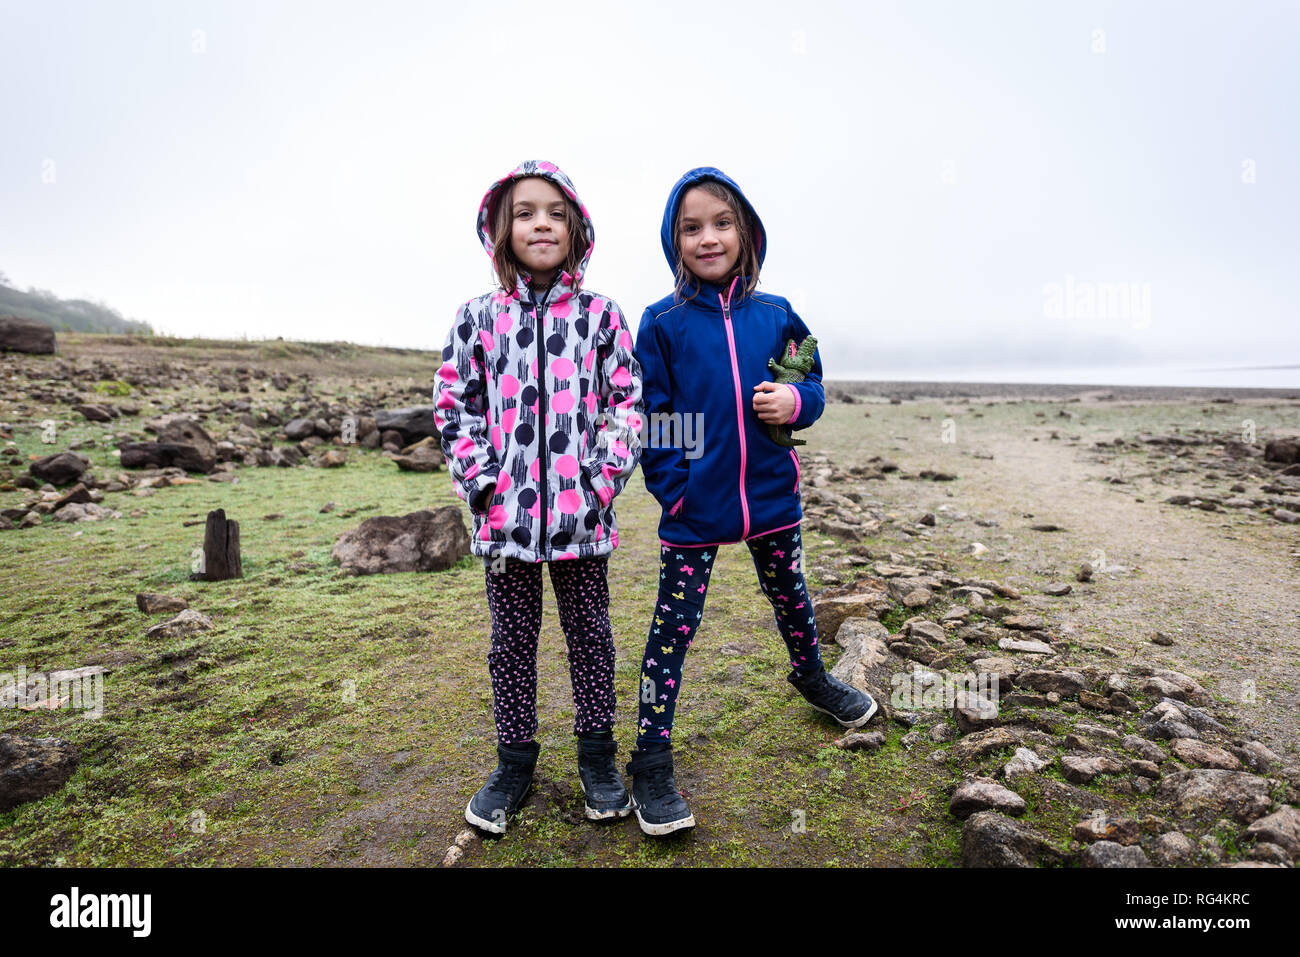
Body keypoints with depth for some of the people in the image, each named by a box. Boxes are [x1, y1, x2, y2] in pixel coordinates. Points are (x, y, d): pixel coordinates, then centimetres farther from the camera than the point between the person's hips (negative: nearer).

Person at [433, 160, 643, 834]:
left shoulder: (601, 315, 3)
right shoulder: (478, 318, 5)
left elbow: (627, 401, 2)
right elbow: (454, 405, 5)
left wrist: (606, 476, -8)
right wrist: (478, 480, -5)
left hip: (581, 509, 0)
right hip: (505, 508, 1)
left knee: (589, 632, 12)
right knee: (512, 639, 12)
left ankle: (597, 753, 31)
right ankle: (515, 760, 31)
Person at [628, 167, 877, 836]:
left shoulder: (776, 316, 4)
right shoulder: (663, 322, -4)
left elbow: (814, 386, 12)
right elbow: (652, 416, -4)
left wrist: (795, 401, -11)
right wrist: (673, 488, -13)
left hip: (771, 496, 4)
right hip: (694, 507, -3)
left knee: (791, 598, 24)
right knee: (674, 627, 2)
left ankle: (812, 678, 54)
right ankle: (651, 762, 17)